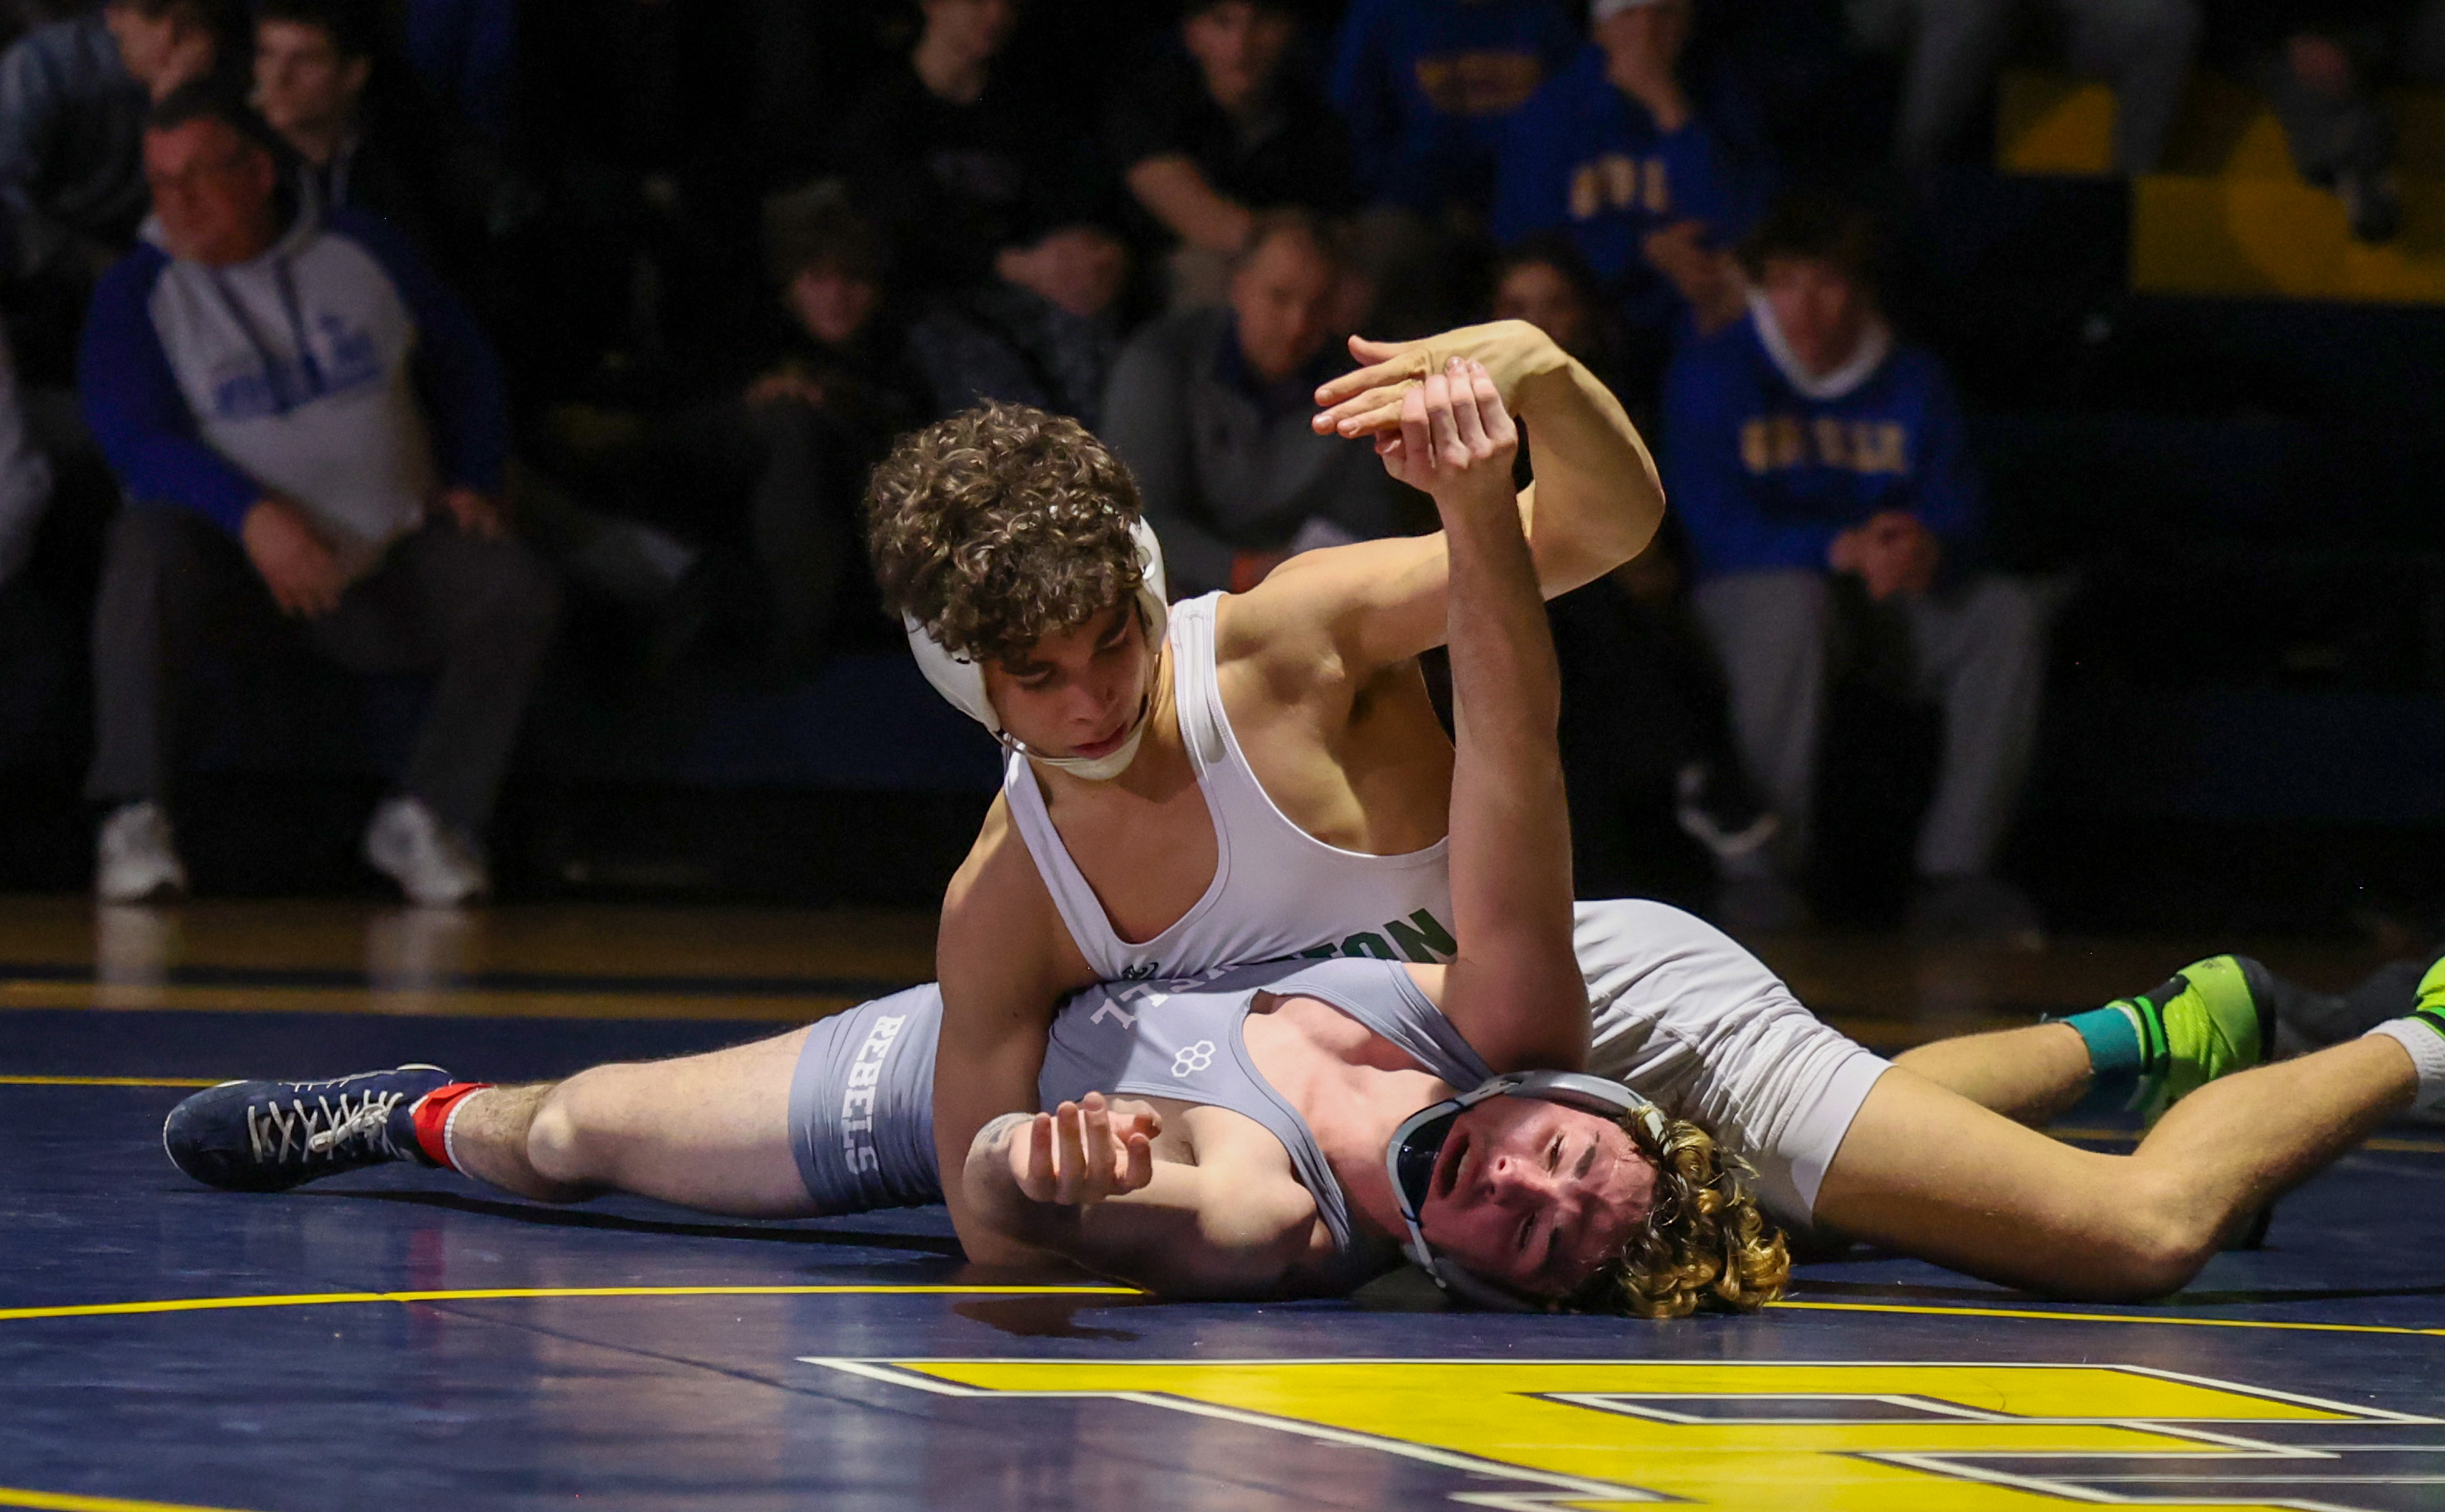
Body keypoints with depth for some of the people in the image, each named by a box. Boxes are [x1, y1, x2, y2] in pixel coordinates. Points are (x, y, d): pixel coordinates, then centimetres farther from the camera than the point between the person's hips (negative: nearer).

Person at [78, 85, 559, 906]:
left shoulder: (363, 251, 7)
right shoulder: (138, 293, -1)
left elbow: (462, 365, 19)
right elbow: (135, 437, -14)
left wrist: (472, 480, 4)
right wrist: (252, 515, -29)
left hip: (390, 550, 3)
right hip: (230, 548, -3)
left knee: (517, 592, -21)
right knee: (146, 553, -36)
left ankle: (427, 815, -13)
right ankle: (133, 817, -34)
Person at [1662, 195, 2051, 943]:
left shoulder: (1913, 382, 9)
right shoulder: (1710, 376, -3)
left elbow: (1956, 511, 0)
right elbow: (1717, 526, -14)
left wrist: (1928, 549, -26)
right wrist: (1840, 549, -28)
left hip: (1892, 604, 4)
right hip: (1745, 597, -4)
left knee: (2009, 610, -21)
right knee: (1790, 597, -38)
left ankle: (1957, 868, -21)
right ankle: (1763, 866, -34)